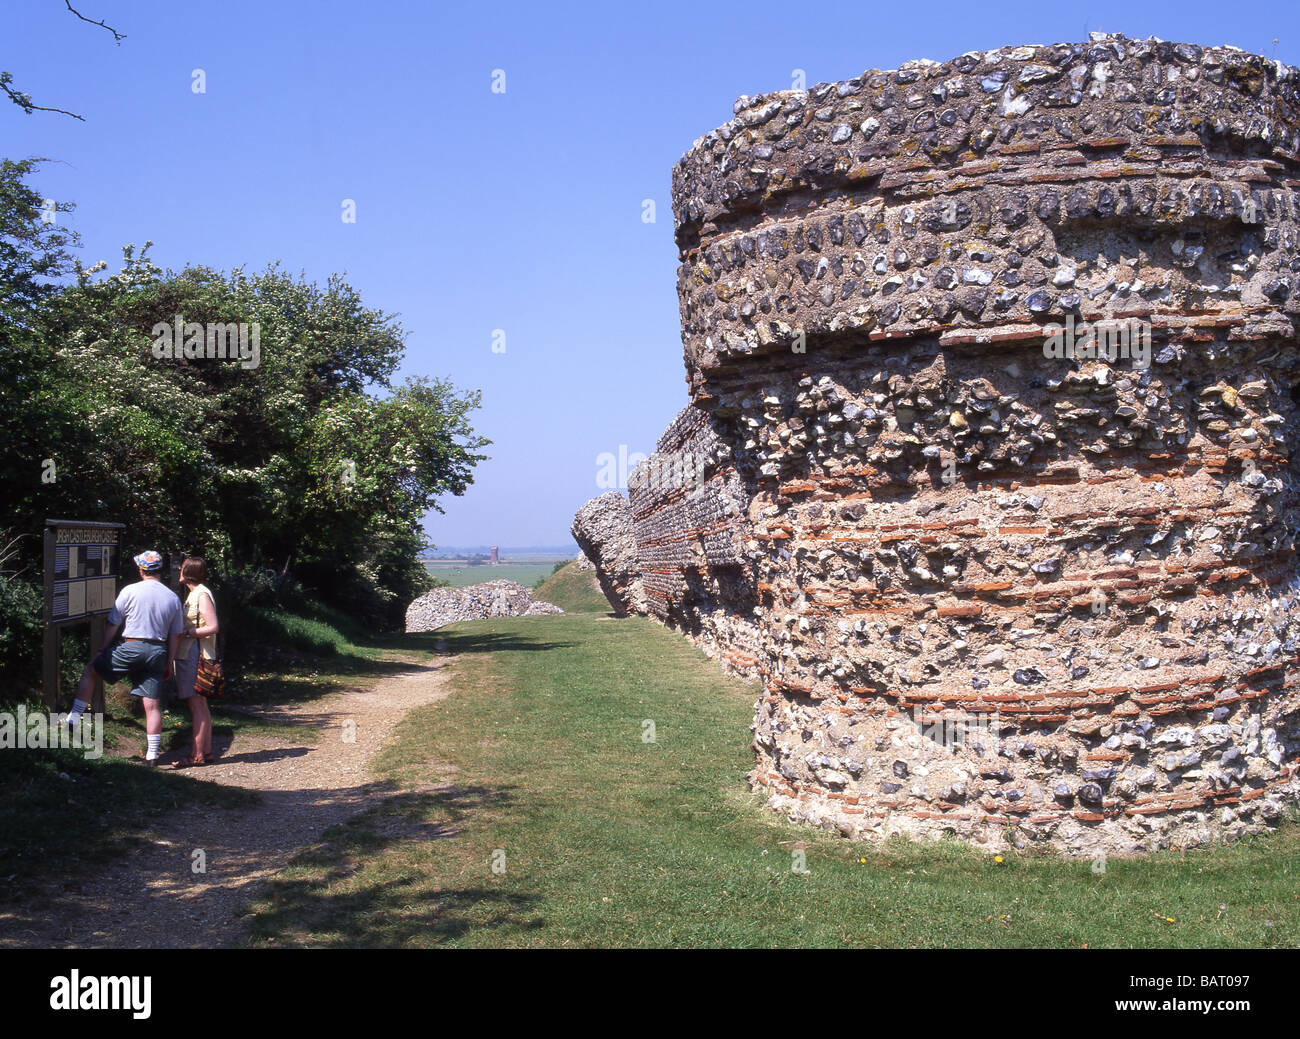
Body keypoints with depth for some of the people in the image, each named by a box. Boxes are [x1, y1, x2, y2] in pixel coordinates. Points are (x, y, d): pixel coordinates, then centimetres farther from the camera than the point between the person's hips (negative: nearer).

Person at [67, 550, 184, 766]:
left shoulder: (130, 591, -4)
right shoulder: (173, 598, 7)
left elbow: (113, 625, 1)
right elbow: (176, 635, 10)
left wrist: (102, 649, 14)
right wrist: (169, 662, 19)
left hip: (131, 648, -3)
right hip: (157, 651, 3)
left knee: (90, 670, 19)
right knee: (153, 704, 5)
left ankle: (74, 718, 17)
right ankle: (152, 754, 6)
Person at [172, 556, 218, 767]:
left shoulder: (202, 595, -13)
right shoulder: (194, 594, 17)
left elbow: (212, 627, -19)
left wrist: (186, 633, -17)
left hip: (196, 656, -10)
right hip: (189, 655, 10)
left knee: (196, 705, -8)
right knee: (200, 705, 12)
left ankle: (197, 755, -6)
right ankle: (206, 751, 16)